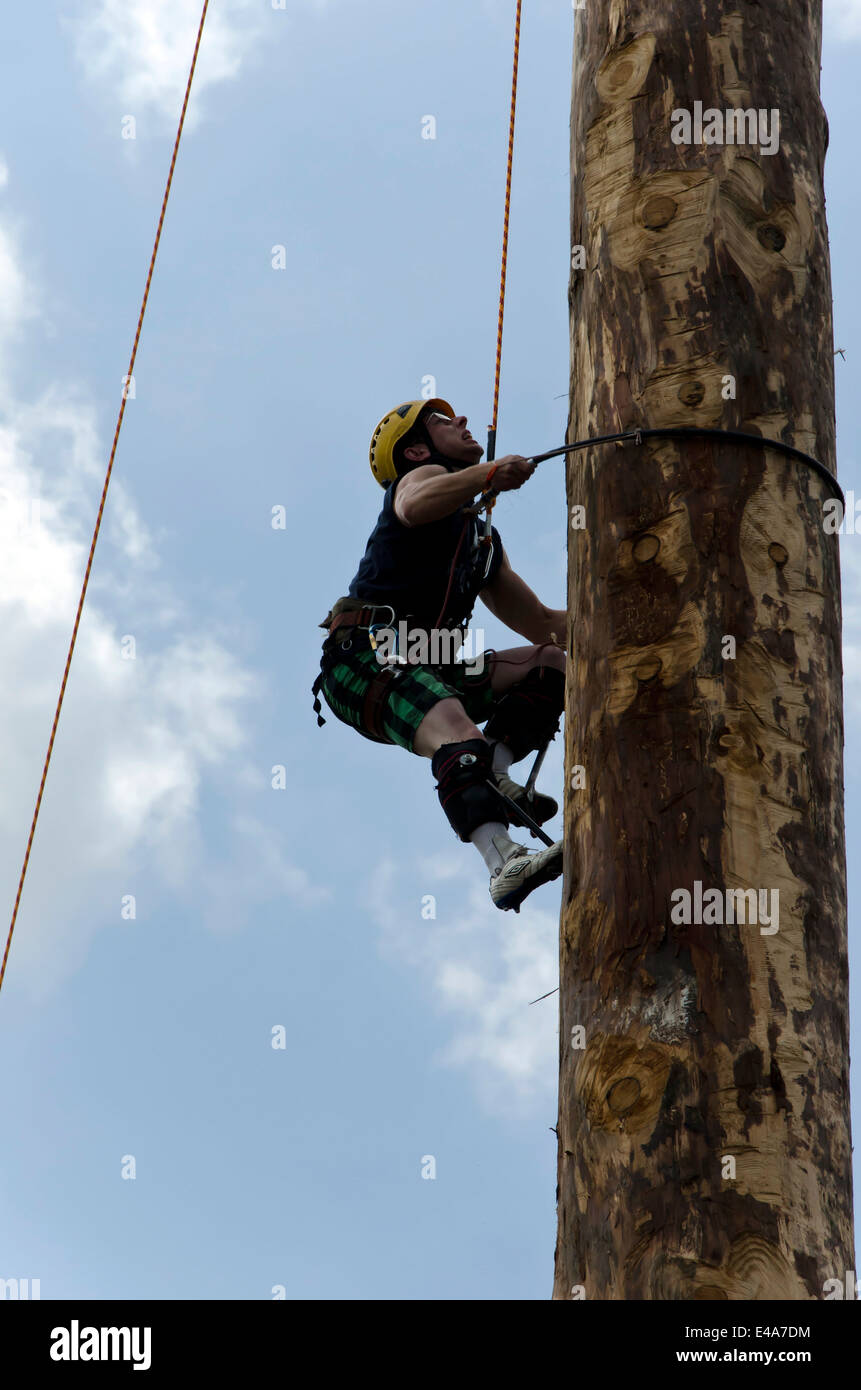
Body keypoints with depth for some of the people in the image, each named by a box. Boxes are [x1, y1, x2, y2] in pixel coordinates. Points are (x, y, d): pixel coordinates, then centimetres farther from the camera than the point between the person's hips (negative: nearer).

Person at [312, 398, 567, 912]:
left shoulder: (485, 539, 31)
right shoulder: (424, 475, 8)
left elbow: (543, 624, 33)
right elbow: (415, 506, -20)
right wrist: (487, 474, -35)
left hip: (429, 667, 8)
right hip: (366, 659, -8)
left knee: (554, 663, 3)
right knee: (459, 738, -33)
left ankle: (492, 775, -18)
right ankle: (504, 862, -56)